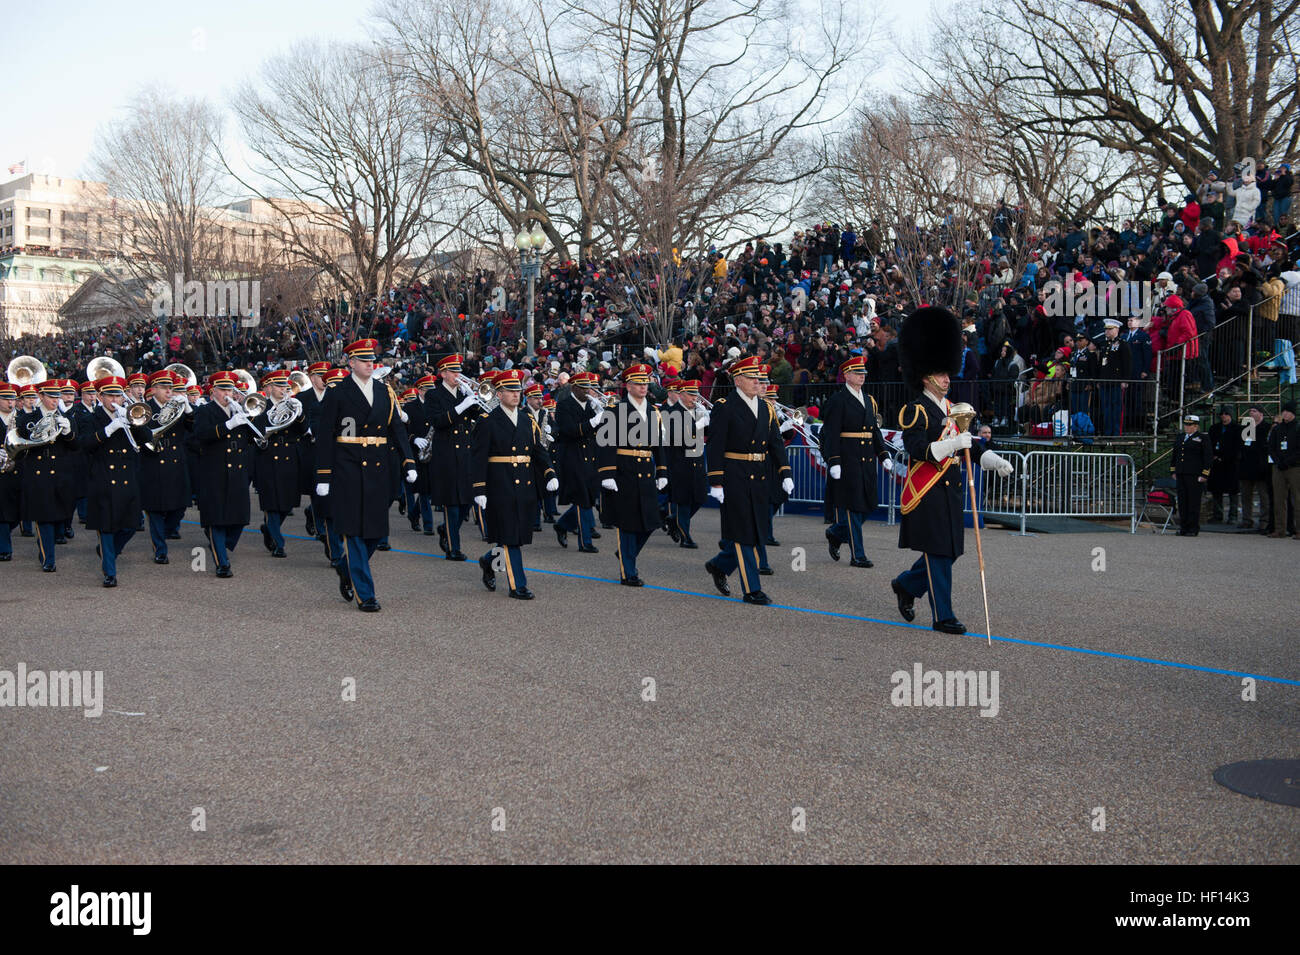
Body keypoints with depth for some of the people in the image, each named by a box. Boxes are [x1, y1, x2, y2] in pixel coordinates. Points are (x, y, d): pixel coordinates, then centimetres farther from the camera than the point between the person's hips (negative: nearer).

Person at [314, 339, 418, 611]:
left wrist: (408, 463, -2)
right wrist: (323, 475, -7)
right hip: (349, 471, -4)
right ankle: (364, 594, 2)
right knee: (354, 531, -2)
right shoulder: (337, 393, -2)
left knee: (376, 531, 8)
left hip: (379, 470, 5)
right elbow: (324, 436, -3)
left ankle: (347, 569, 34)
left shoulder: (385, 392, 11)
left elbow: (397, 429, 11)